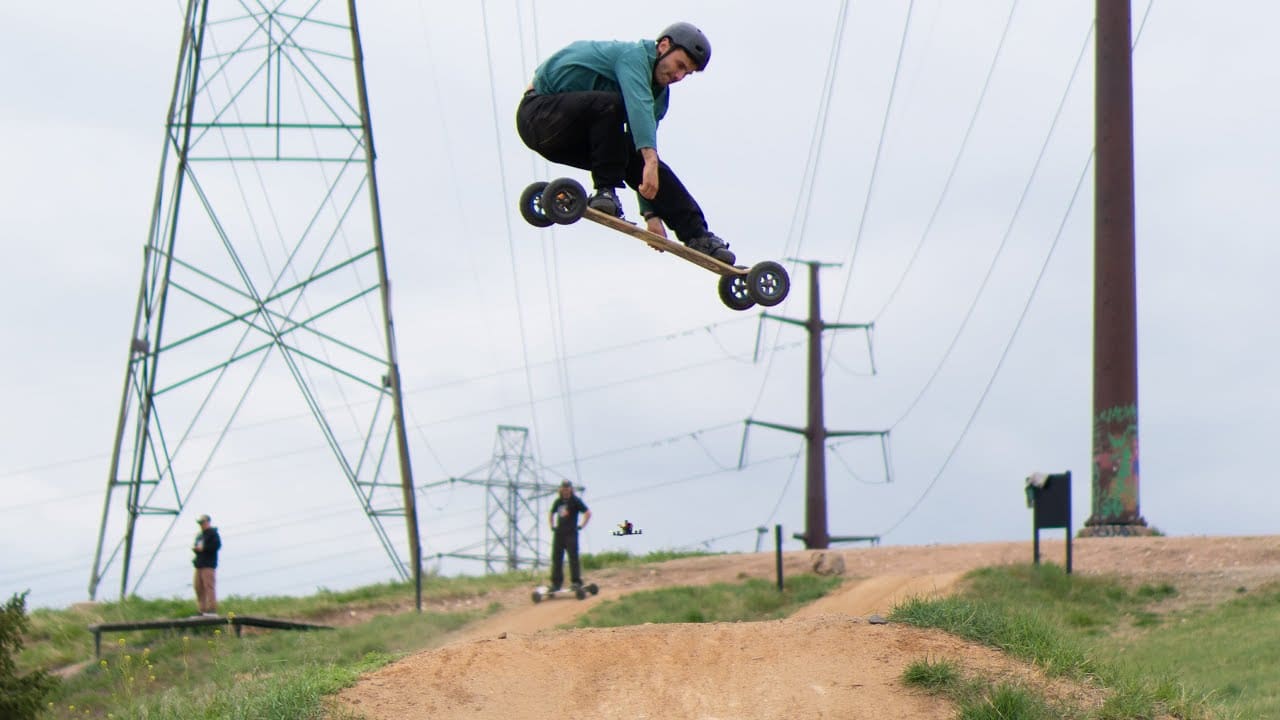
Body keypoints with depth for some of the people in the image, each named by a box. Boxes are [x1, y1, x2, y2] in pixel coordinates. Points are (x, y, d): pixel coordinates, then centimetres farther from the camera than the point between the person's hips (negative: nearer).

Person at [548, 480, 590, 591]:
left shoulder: (576, 501, -1)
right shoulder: (558, 501, 15)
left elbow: (588, 513, -5)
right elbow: (552, 514, 33)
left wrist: (581, 526, -8)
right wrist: (552, 526, 20)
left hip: (571, 533, -6)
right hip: (558, 533, 6)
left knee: (573, 557, -9)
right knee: (556, 557, 3)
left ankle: (576, 581, -7)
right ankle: (556, 583, 7)